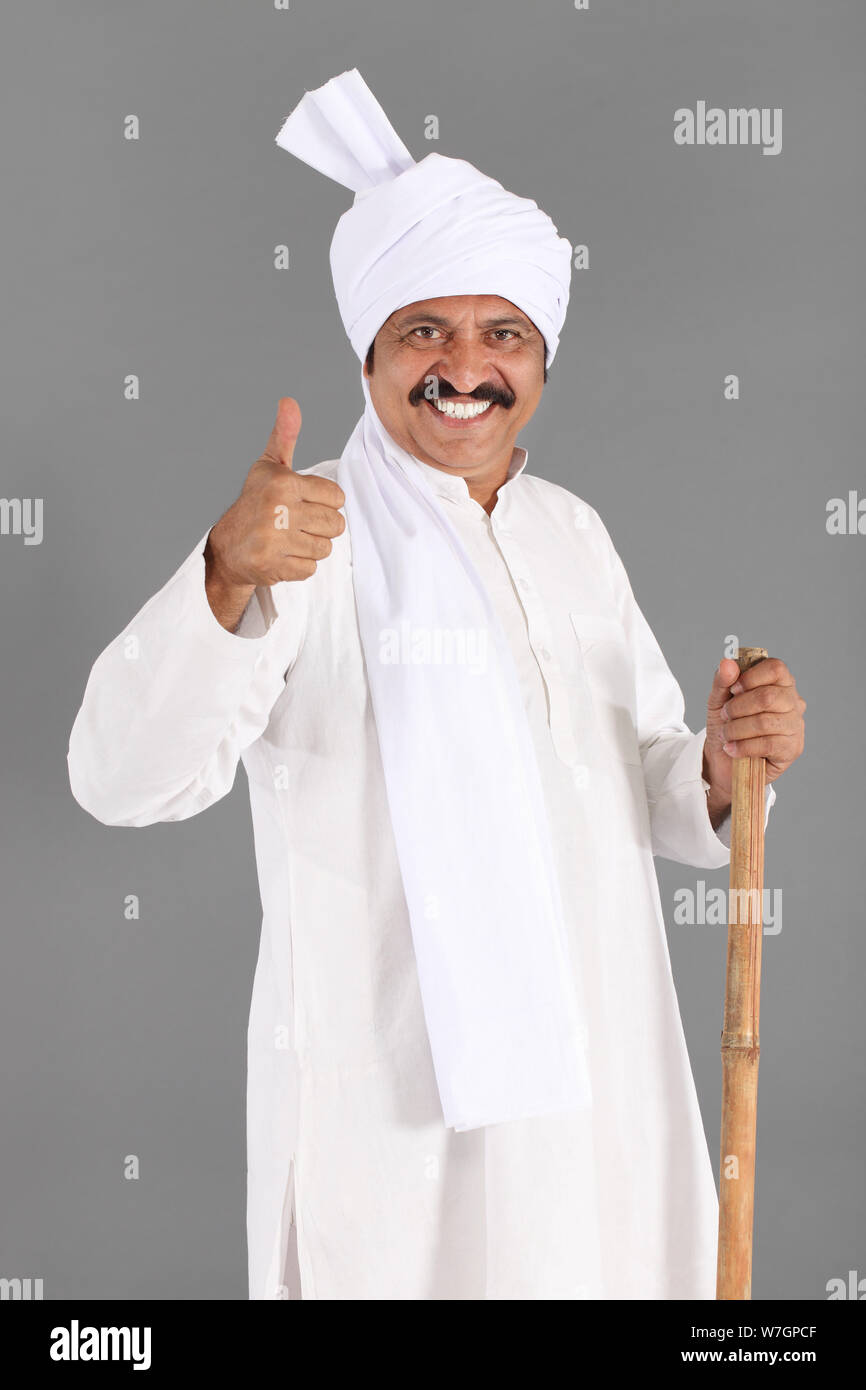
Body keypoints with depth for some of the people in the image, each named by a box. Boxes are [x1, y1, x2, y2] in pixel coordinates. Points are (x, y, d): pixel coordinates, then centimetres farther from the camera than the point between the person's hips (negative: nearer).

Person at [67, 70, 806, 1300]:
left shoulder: (573, 532, 8)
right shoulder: (306, 537, -10)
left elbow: (640, 786, 13)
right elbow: (126, 779, -23)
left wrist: (724, 764, -9)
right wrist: (230, 579, -39)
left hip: (595, 1082, 6)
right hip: (391, 1102, -5)